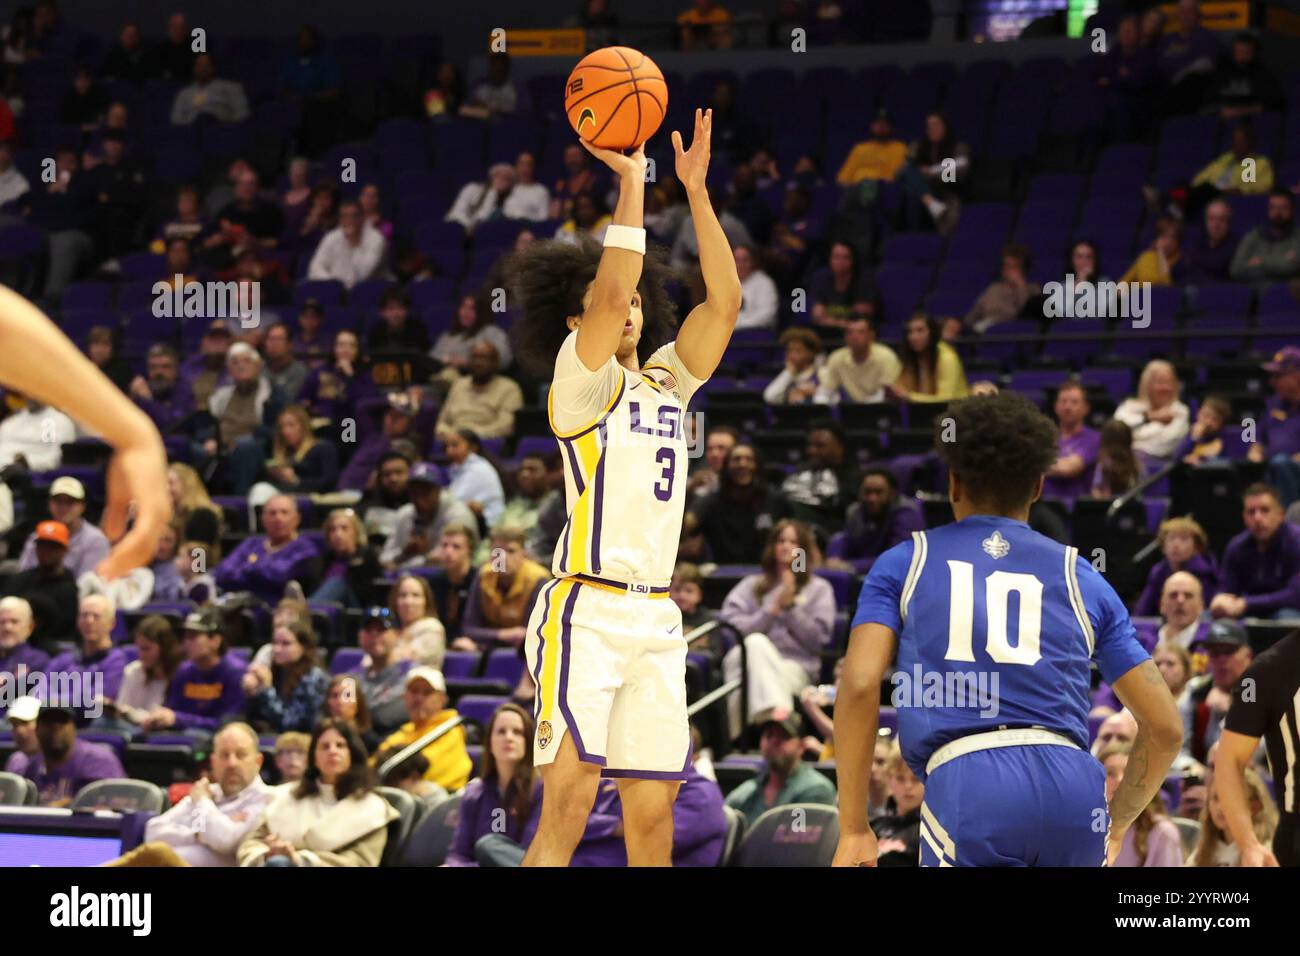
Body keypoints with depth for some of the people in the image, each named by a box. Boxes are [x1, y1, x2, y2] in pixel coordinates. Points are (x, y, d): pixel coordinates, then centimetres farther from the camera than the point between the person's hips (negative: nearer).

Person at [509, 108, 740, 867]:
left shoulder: (666, 380, 18)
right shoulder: (579, 381, 0)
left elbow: (725, 300, 10)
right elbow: (610, 293, -16)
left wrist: (697, 188, 5)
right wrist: (632, 182, -11)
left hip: (656, 619, 7)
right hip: (586, 610, -7)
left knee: (653, 819, 3)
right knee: (568, 806, -16)